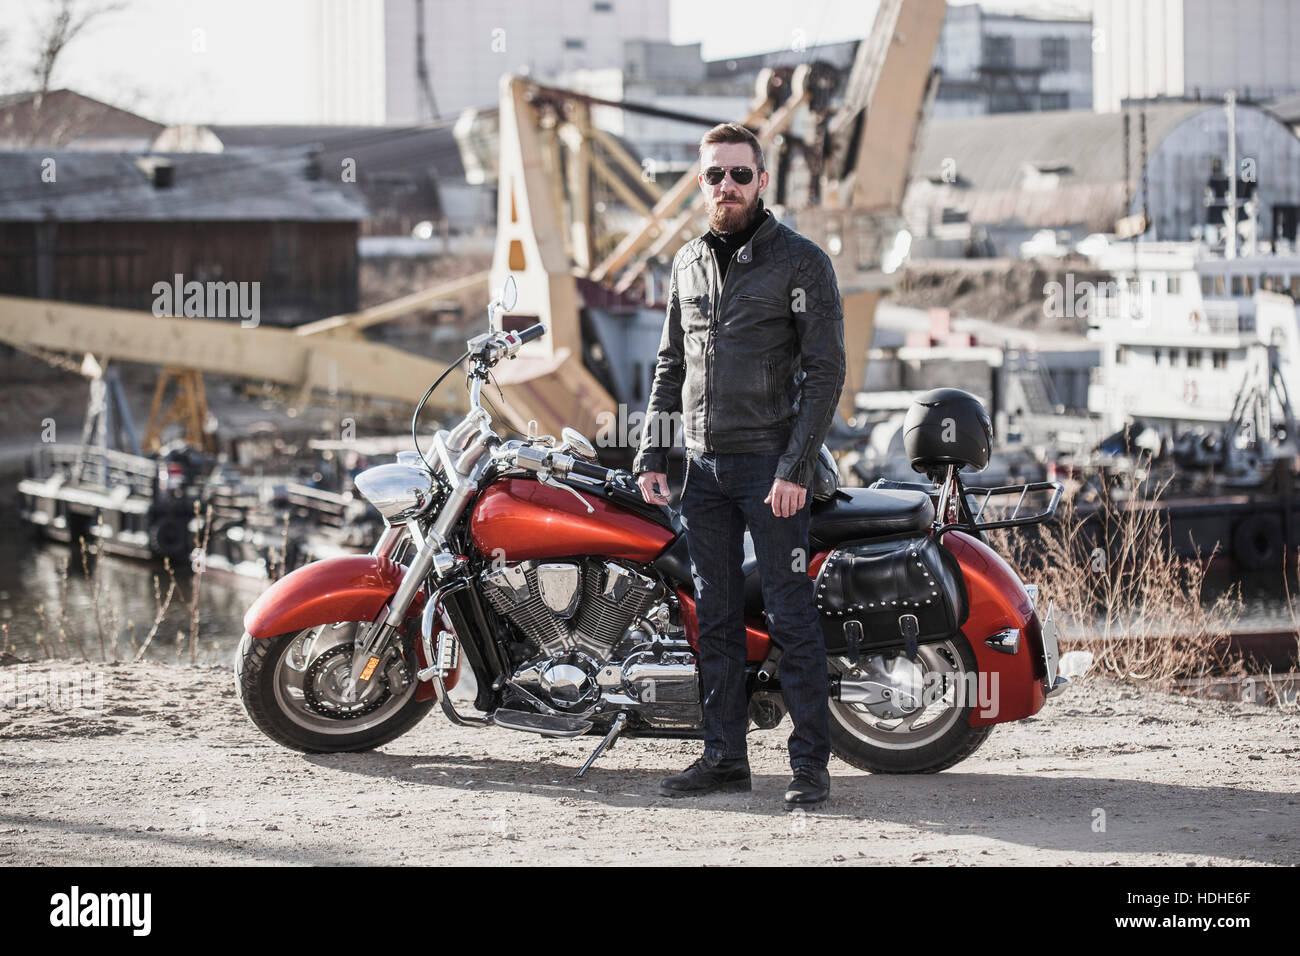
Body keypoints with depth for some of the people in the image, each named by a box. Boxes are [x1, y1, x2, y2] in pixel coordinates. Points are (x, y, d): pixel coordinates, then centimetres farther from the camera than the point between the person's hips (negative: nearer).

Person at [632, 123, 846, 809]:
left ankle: (810, 760, -1)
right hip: (703, 467, 6)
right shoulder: (687, 263, 14)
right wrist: (651, 455, 11)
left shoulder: (801, 262, -4)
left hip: (770, 465, -6)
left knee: (791, 617, -5)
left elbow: (825, 370, -8)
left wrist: (796, 468, -16)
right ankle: (725, 755, 15)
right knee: (715, 618, 9)